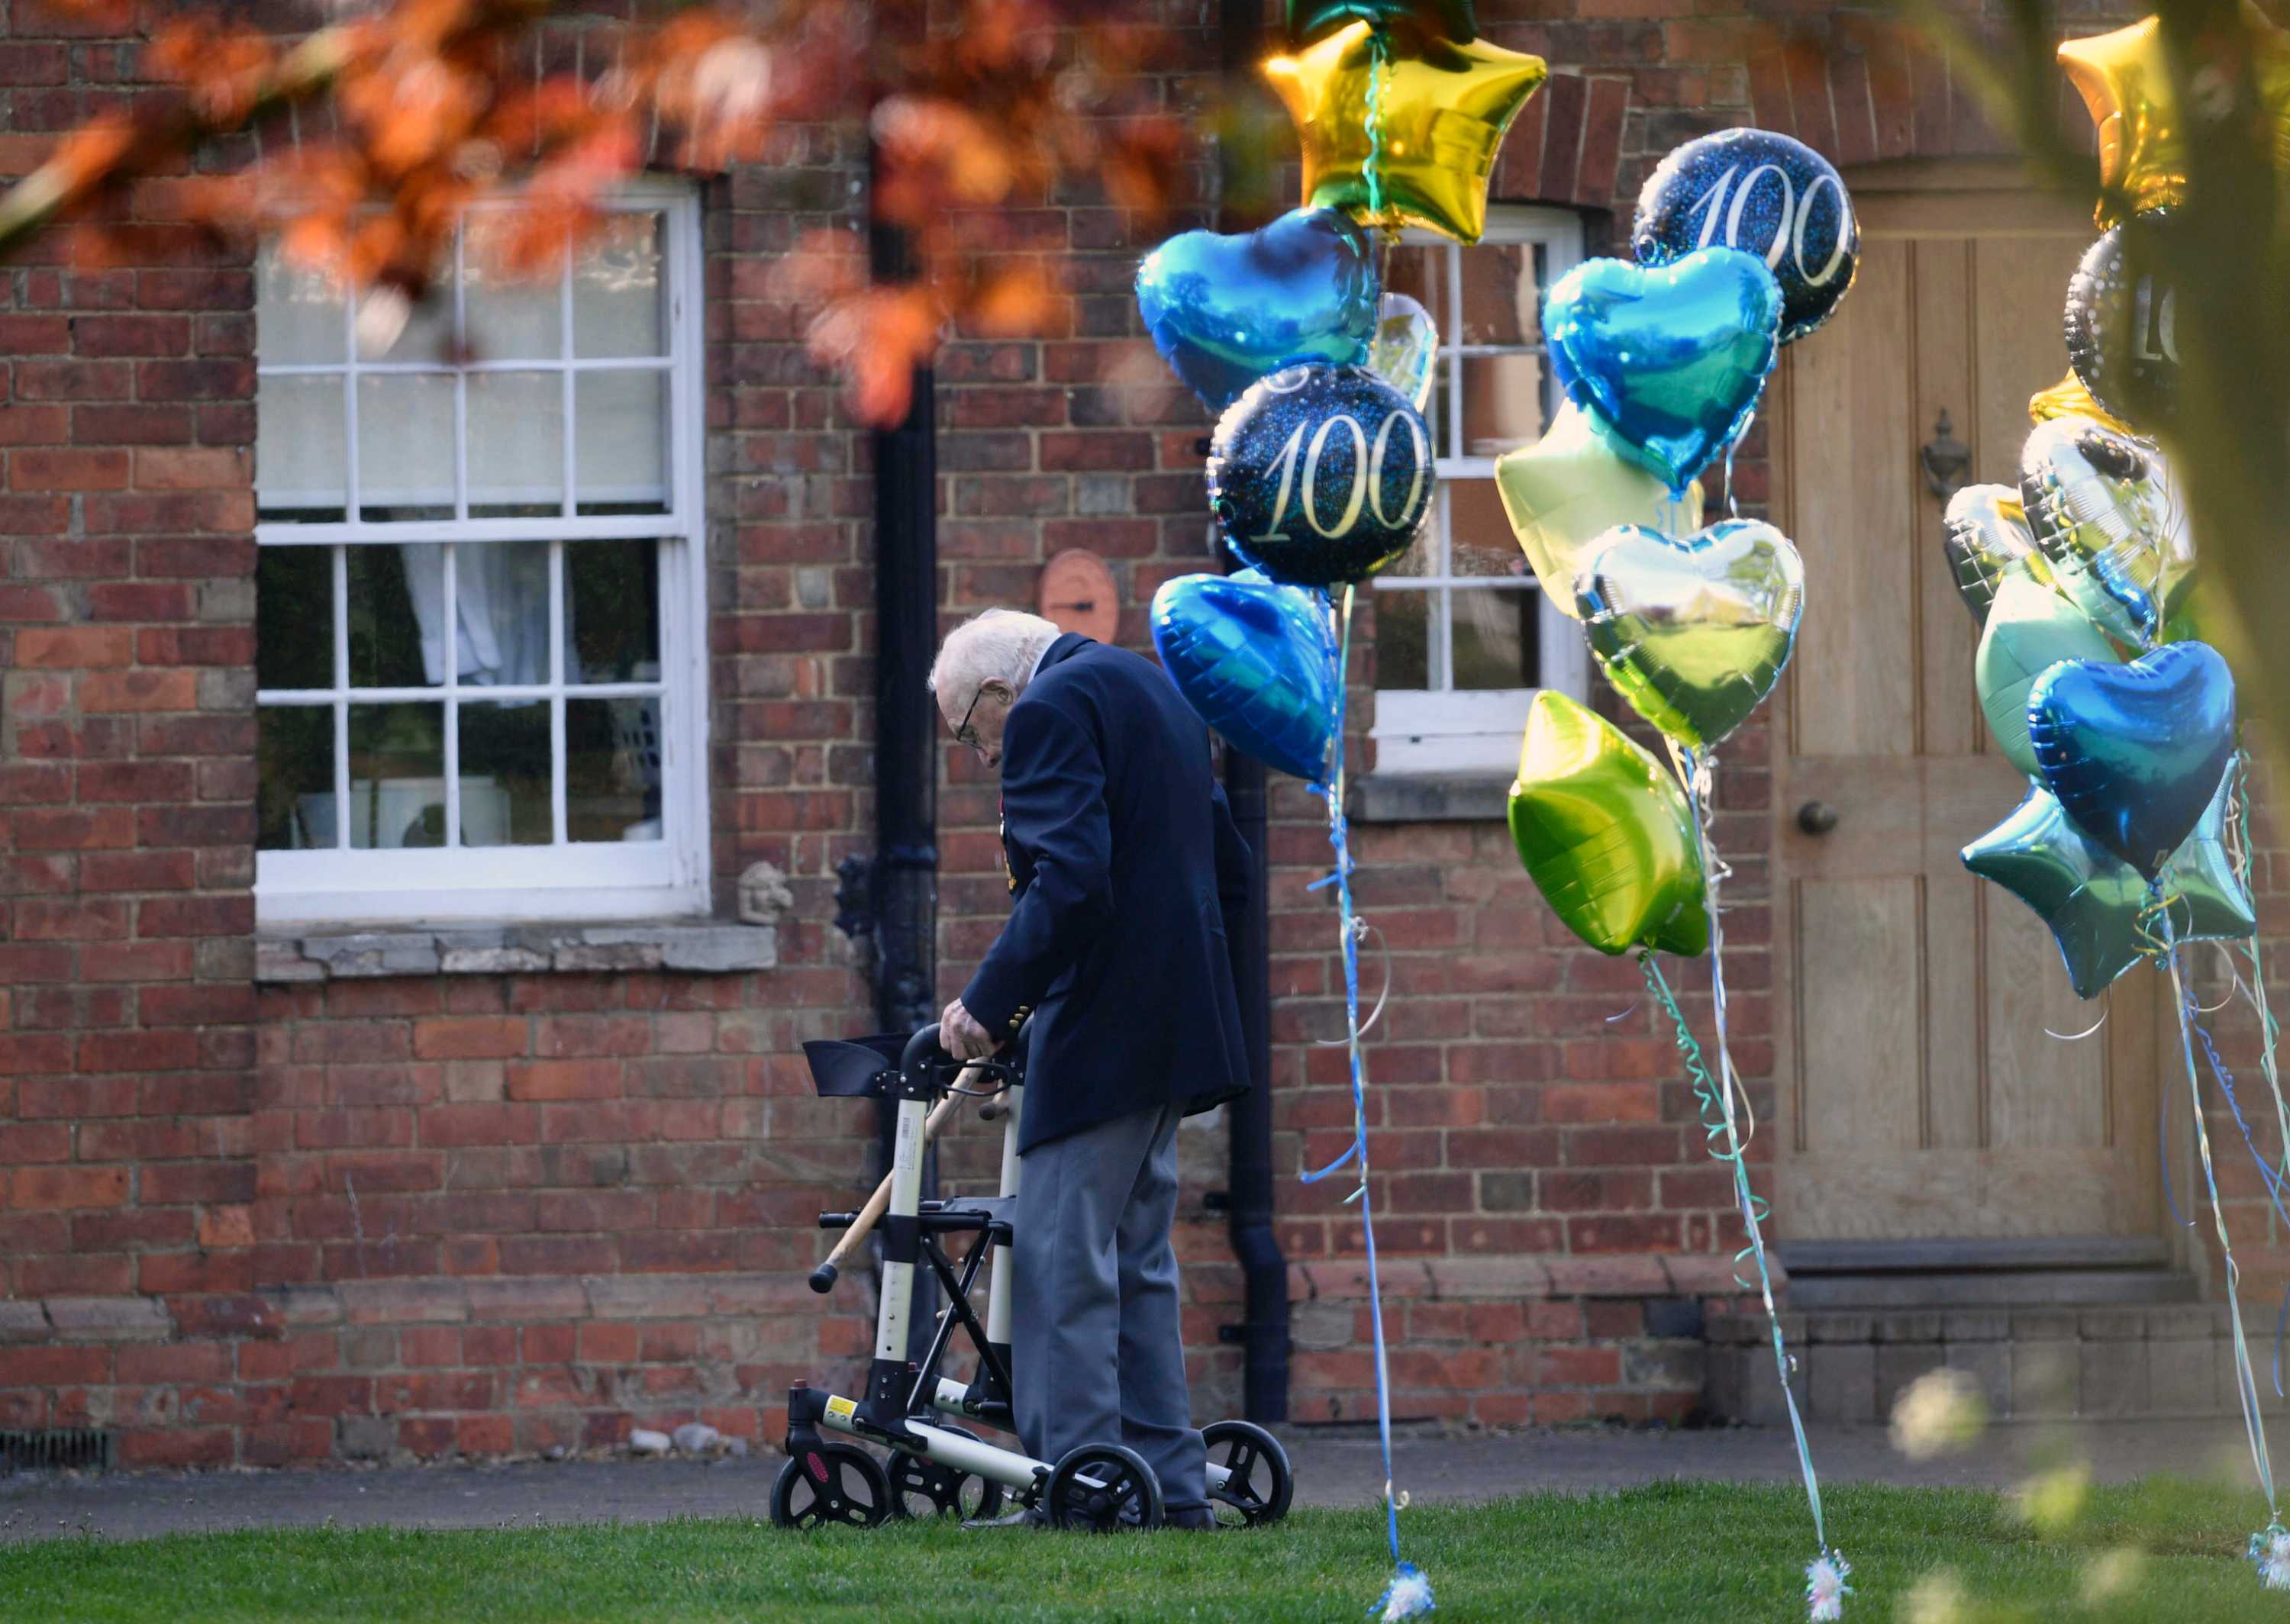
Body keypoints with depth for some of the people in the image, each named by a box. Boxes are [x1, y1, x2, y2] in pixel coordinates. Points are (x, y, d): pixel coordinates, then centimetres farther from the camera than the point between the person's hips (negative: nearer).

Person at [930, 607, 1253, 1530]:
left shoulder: (1050, 712, -11)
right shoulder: (1149, 688, 19)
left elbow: (1071, 882, -24)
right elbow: (1229, 875, 22)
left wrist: (991, 1002, -21)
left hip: (1098, 1031, -10)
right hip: (1173, 1028, 10)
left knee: (1061, 1264, -7)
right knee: (1136, 1263, 15)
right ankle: (1166, 1481, 16)